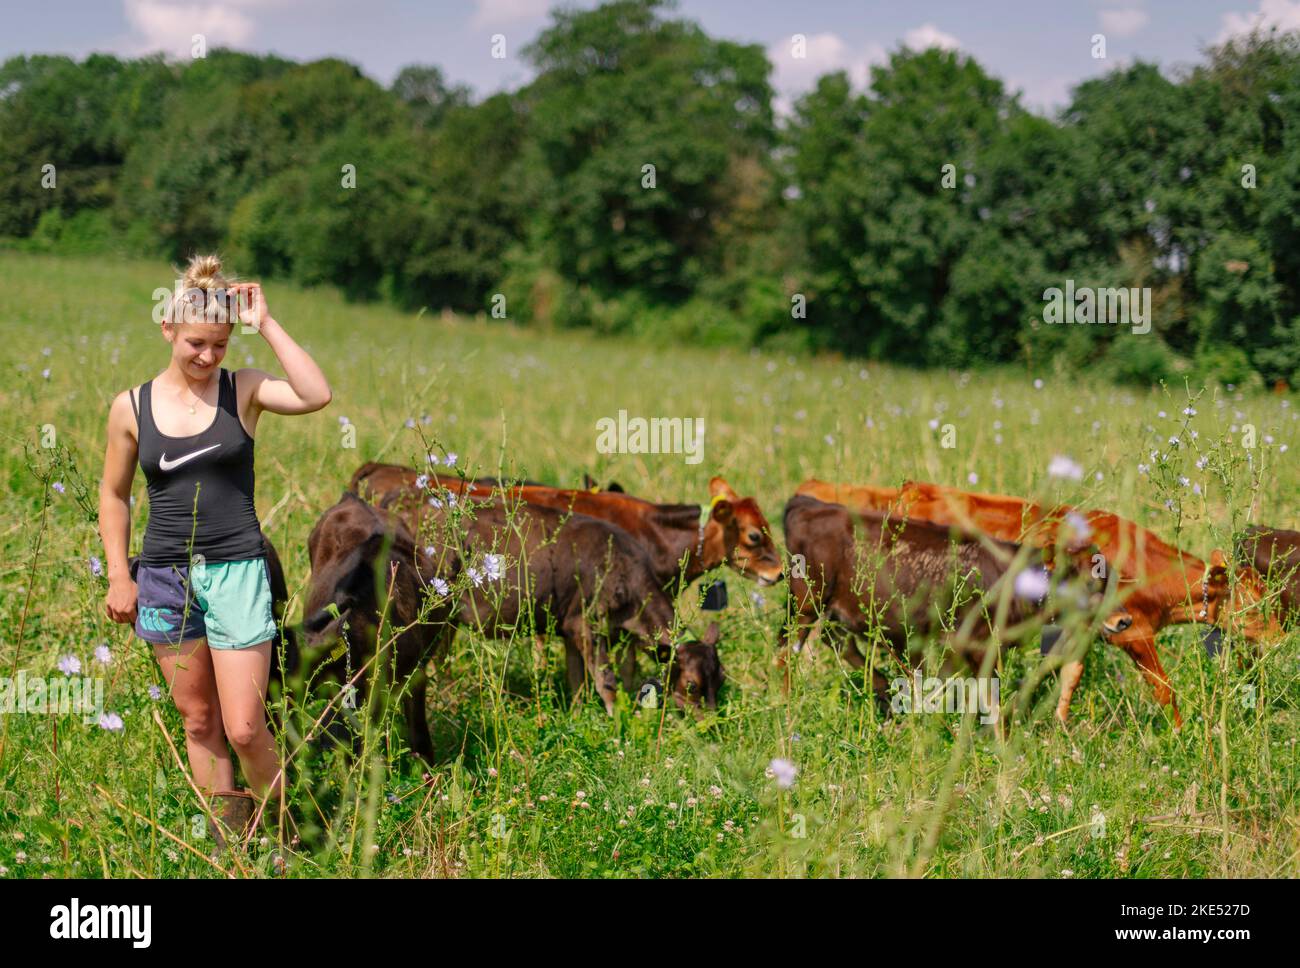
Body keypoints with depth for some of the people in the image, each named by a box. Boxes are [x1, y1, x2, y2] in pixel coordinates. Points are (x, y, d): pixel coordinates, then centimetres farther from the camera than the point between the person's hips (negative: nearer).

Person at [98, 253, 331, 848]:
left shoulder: (244, 390, -3)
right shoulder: (131, 408, 1)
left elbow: (315, 396, -22)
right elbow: (114, 494, 11)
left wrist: (266, 324, -18)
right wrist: (119, 575, 5)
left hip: (236, 572, -2)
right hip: (166, 576, 3)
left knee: (245, 729, -6)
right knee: (198, 721, 11)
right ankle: (226, 829, 24)